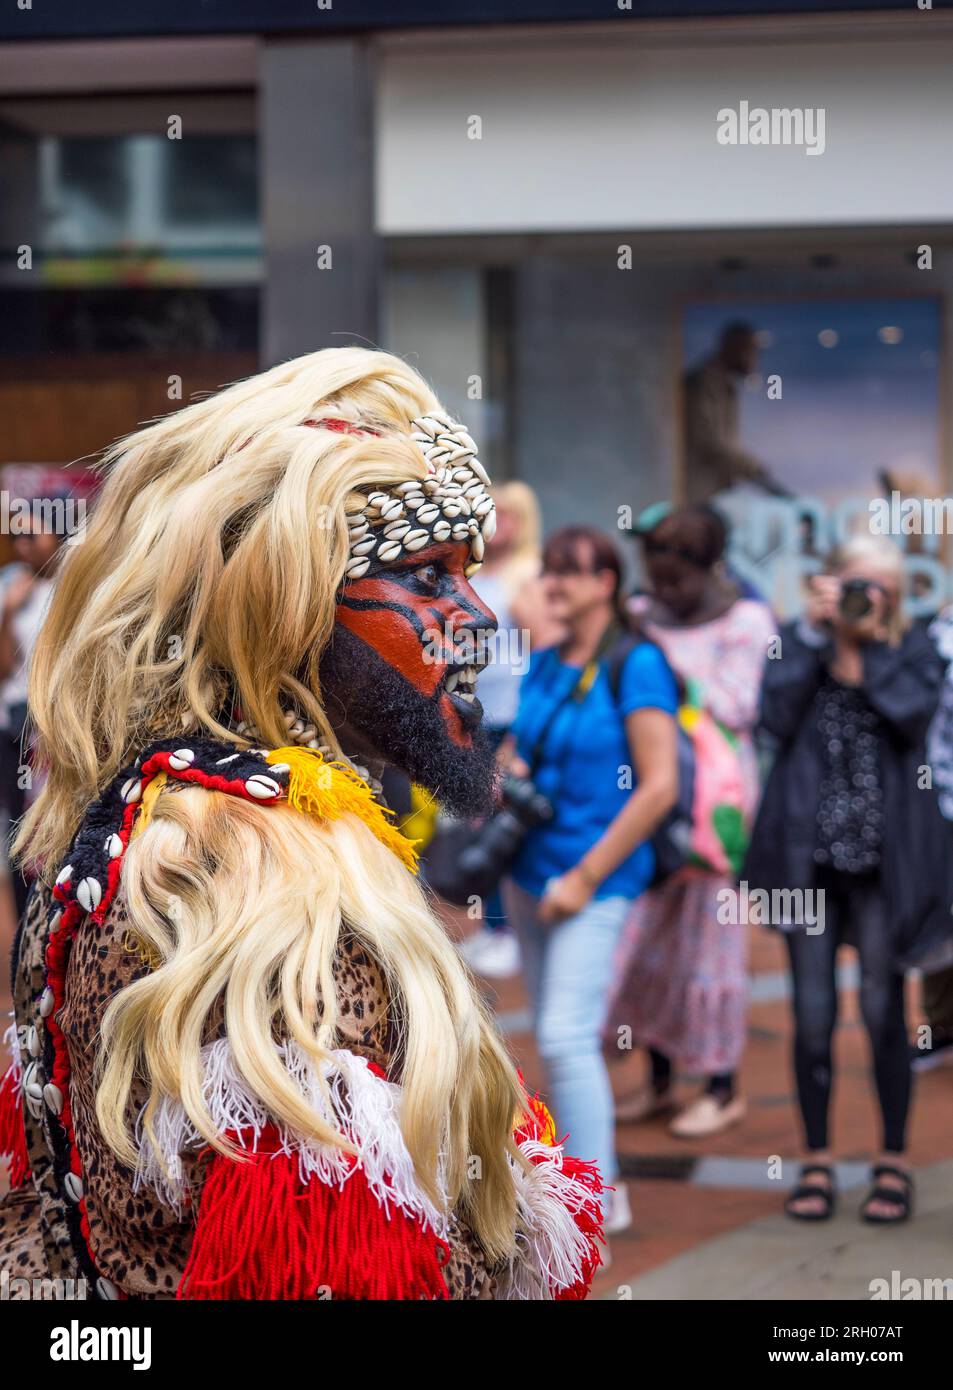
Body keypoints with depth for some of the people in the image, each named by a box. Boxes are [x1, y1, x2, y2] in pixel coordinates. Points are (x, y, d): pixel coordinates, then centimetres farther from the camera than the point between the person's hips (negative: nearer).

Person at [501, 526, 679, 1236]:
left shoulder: (636, 665, -12)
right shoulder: (545, 665, 10)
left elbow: (659, 786, -16)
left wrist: (585, 877, -15)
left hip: (596, 876, -7)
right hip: (530, 870, 7)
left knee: (568, 1035, -12)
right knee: (555, 1035, 12)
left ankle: (601, 1195, -4)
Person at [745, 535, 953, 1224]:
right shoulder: (800, 644, 5)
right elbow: (779, 717, -11)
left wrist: (870, 643, -10)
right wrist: (814, 632, -10)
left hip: (882, 857, -1)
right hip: (809, 854, 1)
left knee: (883, 1011, 2)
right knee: (813, 1016, 4)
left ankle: (894, 1163, 14)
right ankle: (818, 1161, 14)